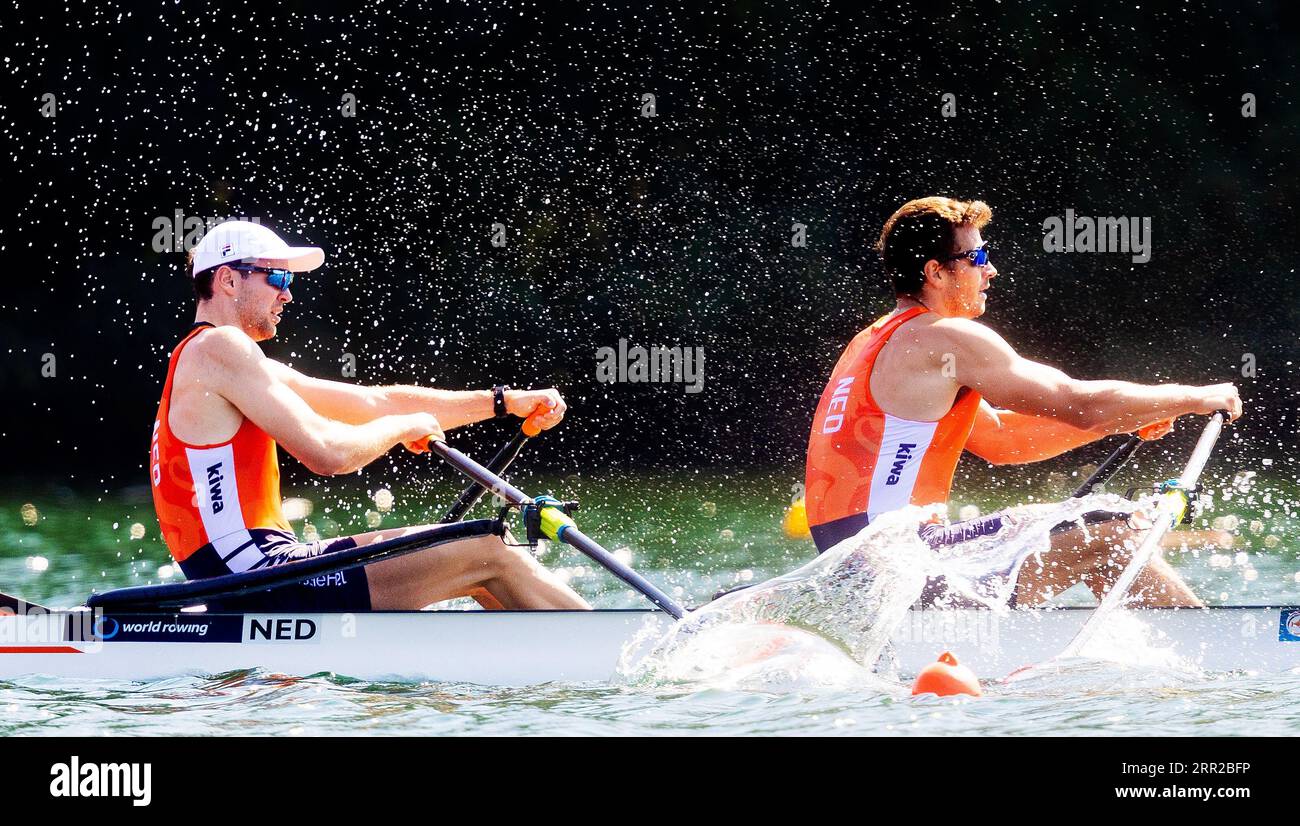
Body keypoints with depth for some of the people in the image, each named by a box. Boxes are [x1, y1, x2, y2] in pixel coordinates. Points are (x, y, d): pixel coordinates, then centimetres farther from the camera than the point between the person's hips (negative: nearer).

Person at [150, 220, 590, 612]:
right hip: (263, 584, -10)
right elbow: (329, 453, -18)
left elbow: (378, 402, 21)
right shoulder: (219, 348, -10)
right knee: (488, 554, -8)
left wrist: (505, 401, 17)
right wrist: (405, 427, 2)